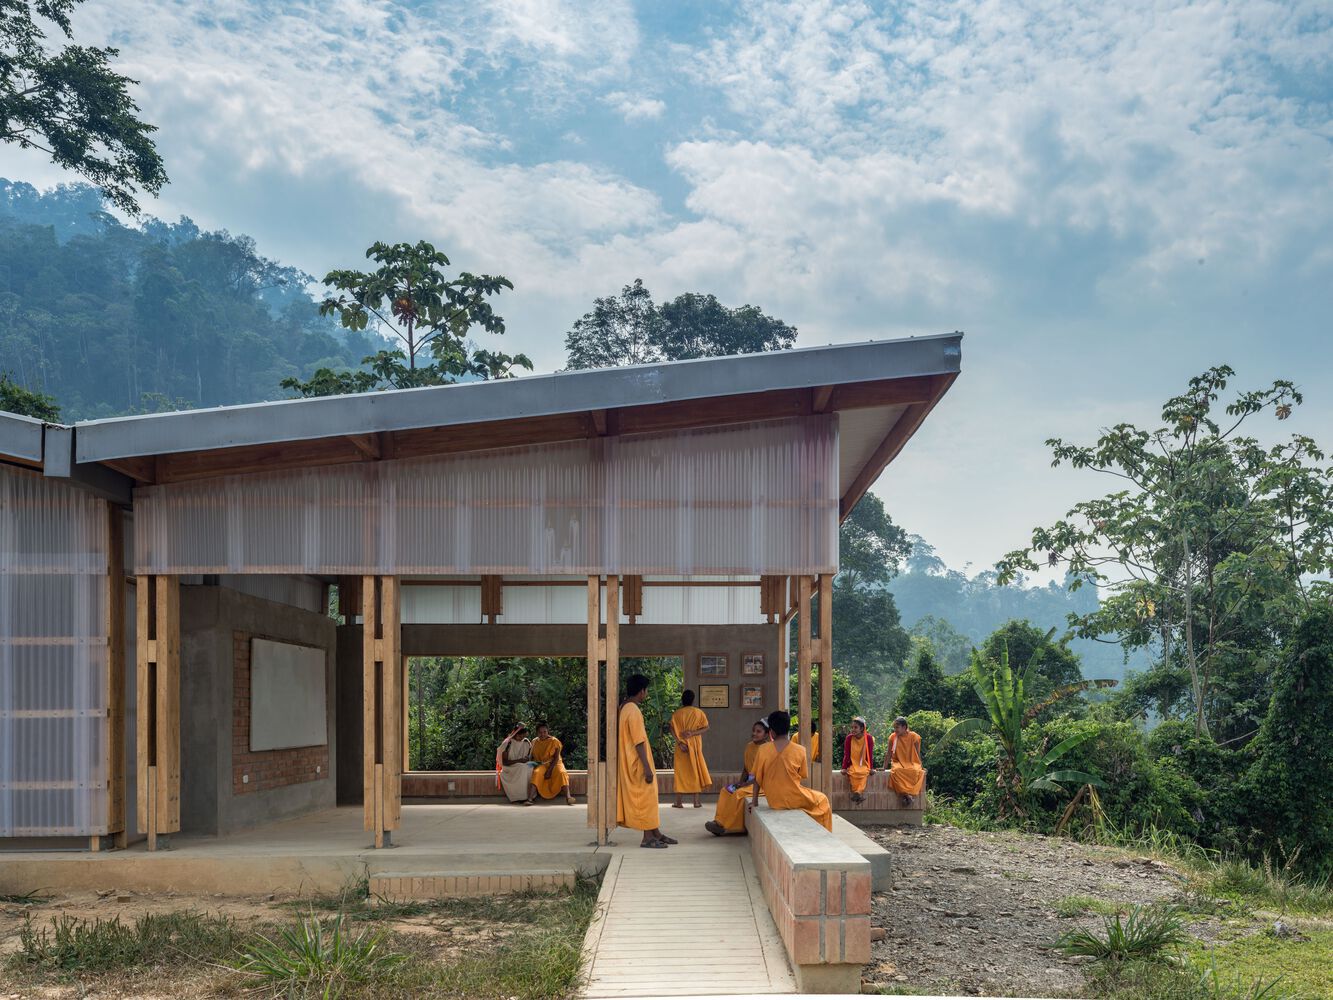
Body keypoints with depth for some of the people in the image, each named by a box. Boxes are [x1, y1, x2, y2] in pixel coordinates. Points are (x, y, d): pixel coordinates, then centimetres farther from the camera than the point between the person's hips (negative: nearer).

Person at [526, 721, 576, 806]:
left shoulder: (554, 741, -3)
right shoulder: (534, 742, 8)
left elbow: (556, 758, -9)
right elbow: (532, 757, 15)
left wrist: (549, 770, -20)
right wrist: (533, 764, -7)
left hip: (554, 764, -1)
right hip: (541, 765, 1)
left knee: (562, 773, -33)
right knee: (536, 773, -33)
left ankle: (568, 797, -49)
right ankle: (530, 798, -46)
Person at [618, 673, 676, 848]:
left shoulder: (623, 708, 11)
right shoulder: (634, 711, -20)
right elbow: (638, 742, -23)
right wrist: (647, 767, -22)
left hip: (629, 763, 10)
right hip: (637, 764, -10)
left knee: (648, 796, 14)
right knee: (645, 797, -3)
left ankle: (656, 833, 20)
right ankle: (648, 837, 2)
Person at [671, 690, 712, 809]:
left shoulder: (676, 714, -1)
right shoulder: (699, 713, 0)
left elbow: (672, 730, -10)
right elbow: (706, 728, -6)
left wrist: (679, 742, -15)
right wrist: (693, 733, -13)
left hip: (681, 746, 0)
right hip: (695, 745, 0)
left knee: (681, 772, 5)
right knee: (695, 771, 7)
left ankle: (678, 802, 3)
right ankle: (697, 801, 4)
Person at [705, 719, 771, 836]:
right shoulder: (749, 746, 12)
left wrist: (745, 784, -20)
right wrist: (740, 782, -2)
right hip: (750, 781, 8)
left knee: (739, 794, -29)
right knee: (725, 791, -12)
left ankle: (727, 827, -25)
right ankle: (719, 821, -22)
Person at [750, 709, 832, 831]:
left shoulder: (763, 750, -9)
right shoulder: (799, 750, -12)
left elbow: (757, 778, -2)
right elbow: (804, 775, -1)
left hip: (774, 802, 3)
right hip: (794, 800, -3)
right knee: (822, 799, 27)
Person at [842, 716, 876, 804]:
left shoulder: (869, 738, -4)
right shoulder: (849, 738, -2)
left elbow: (870, 754, -1)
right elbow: (846, 754, 0)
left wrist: (871, 768, -8)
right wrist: (844, 768, -6)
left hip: (864, 765, 0)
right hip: (853, 764, 0)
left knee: (865, 772, -32)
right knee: (852, 773, -31)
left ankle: (858, 792, -38)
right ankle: (859, 793, -32)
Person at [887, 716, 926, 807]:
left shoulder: (914, 737, -1)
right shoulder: (893, 737, 3)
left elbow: (918, 754, 4)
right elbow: (889, 754, 7)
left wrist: (921, 766, -3)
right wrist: (884, 767, 4)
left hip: (912, 763, 0)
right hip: (898, 763, 1)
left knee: (917, 772, -37)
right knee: (896, 771, -38)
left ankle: (912, 795, -36)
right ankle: (907, 795, -40)